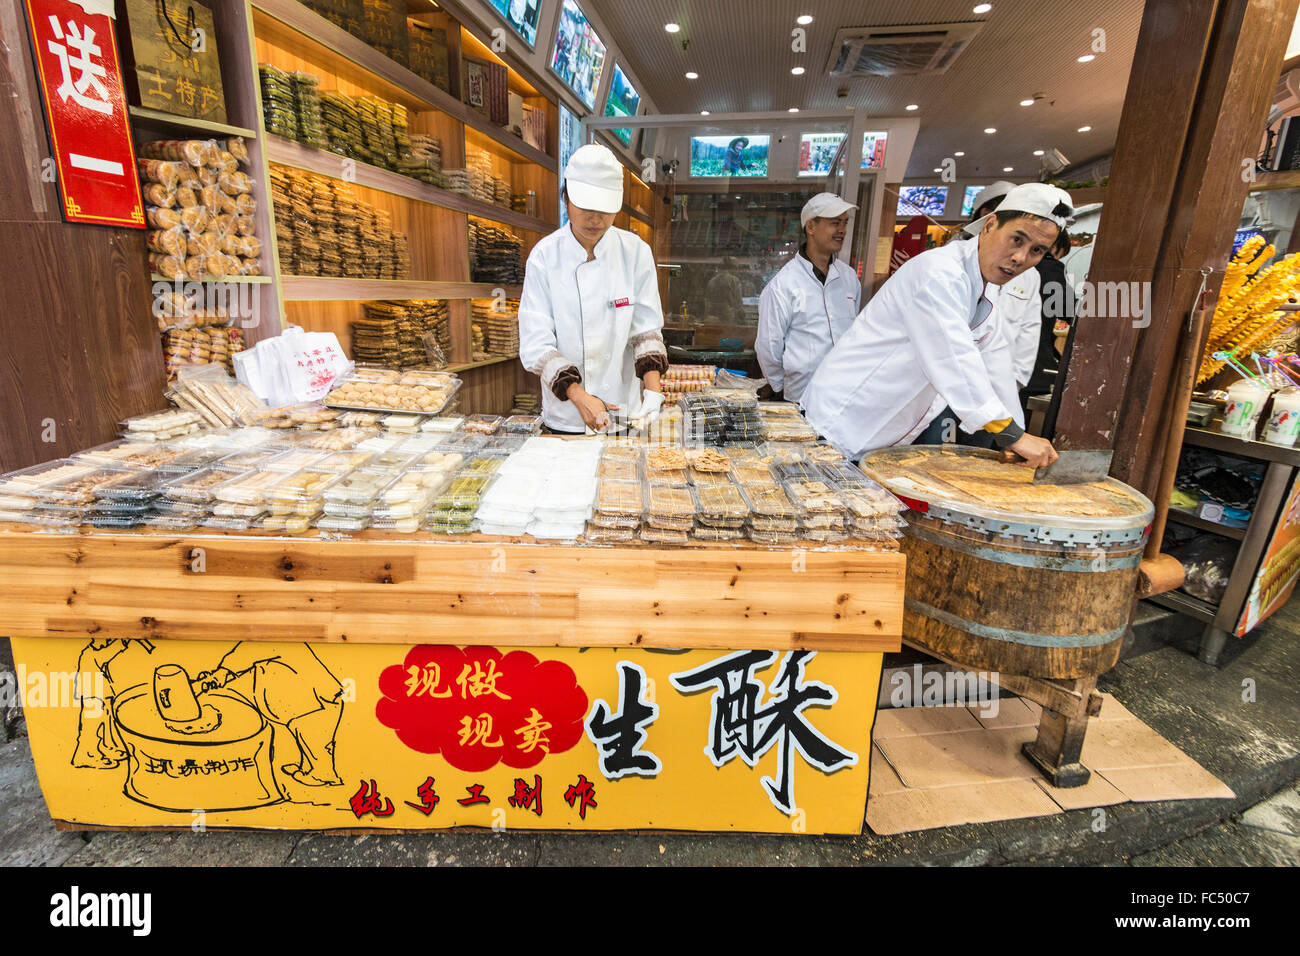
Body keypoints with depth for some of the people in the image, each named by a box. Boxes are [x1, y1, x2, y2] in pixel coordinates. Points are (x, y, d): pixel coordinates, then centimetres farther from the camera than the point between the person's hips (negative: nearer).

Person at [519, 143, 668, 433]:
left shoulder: (635, 251, -5)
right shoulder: (545, 255, -10)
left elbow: (646, 328, -3)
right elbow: (535, 344, -14)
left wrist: (653, 390, -20)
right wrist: (580, 397, -27)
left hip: (625, 410, 1)